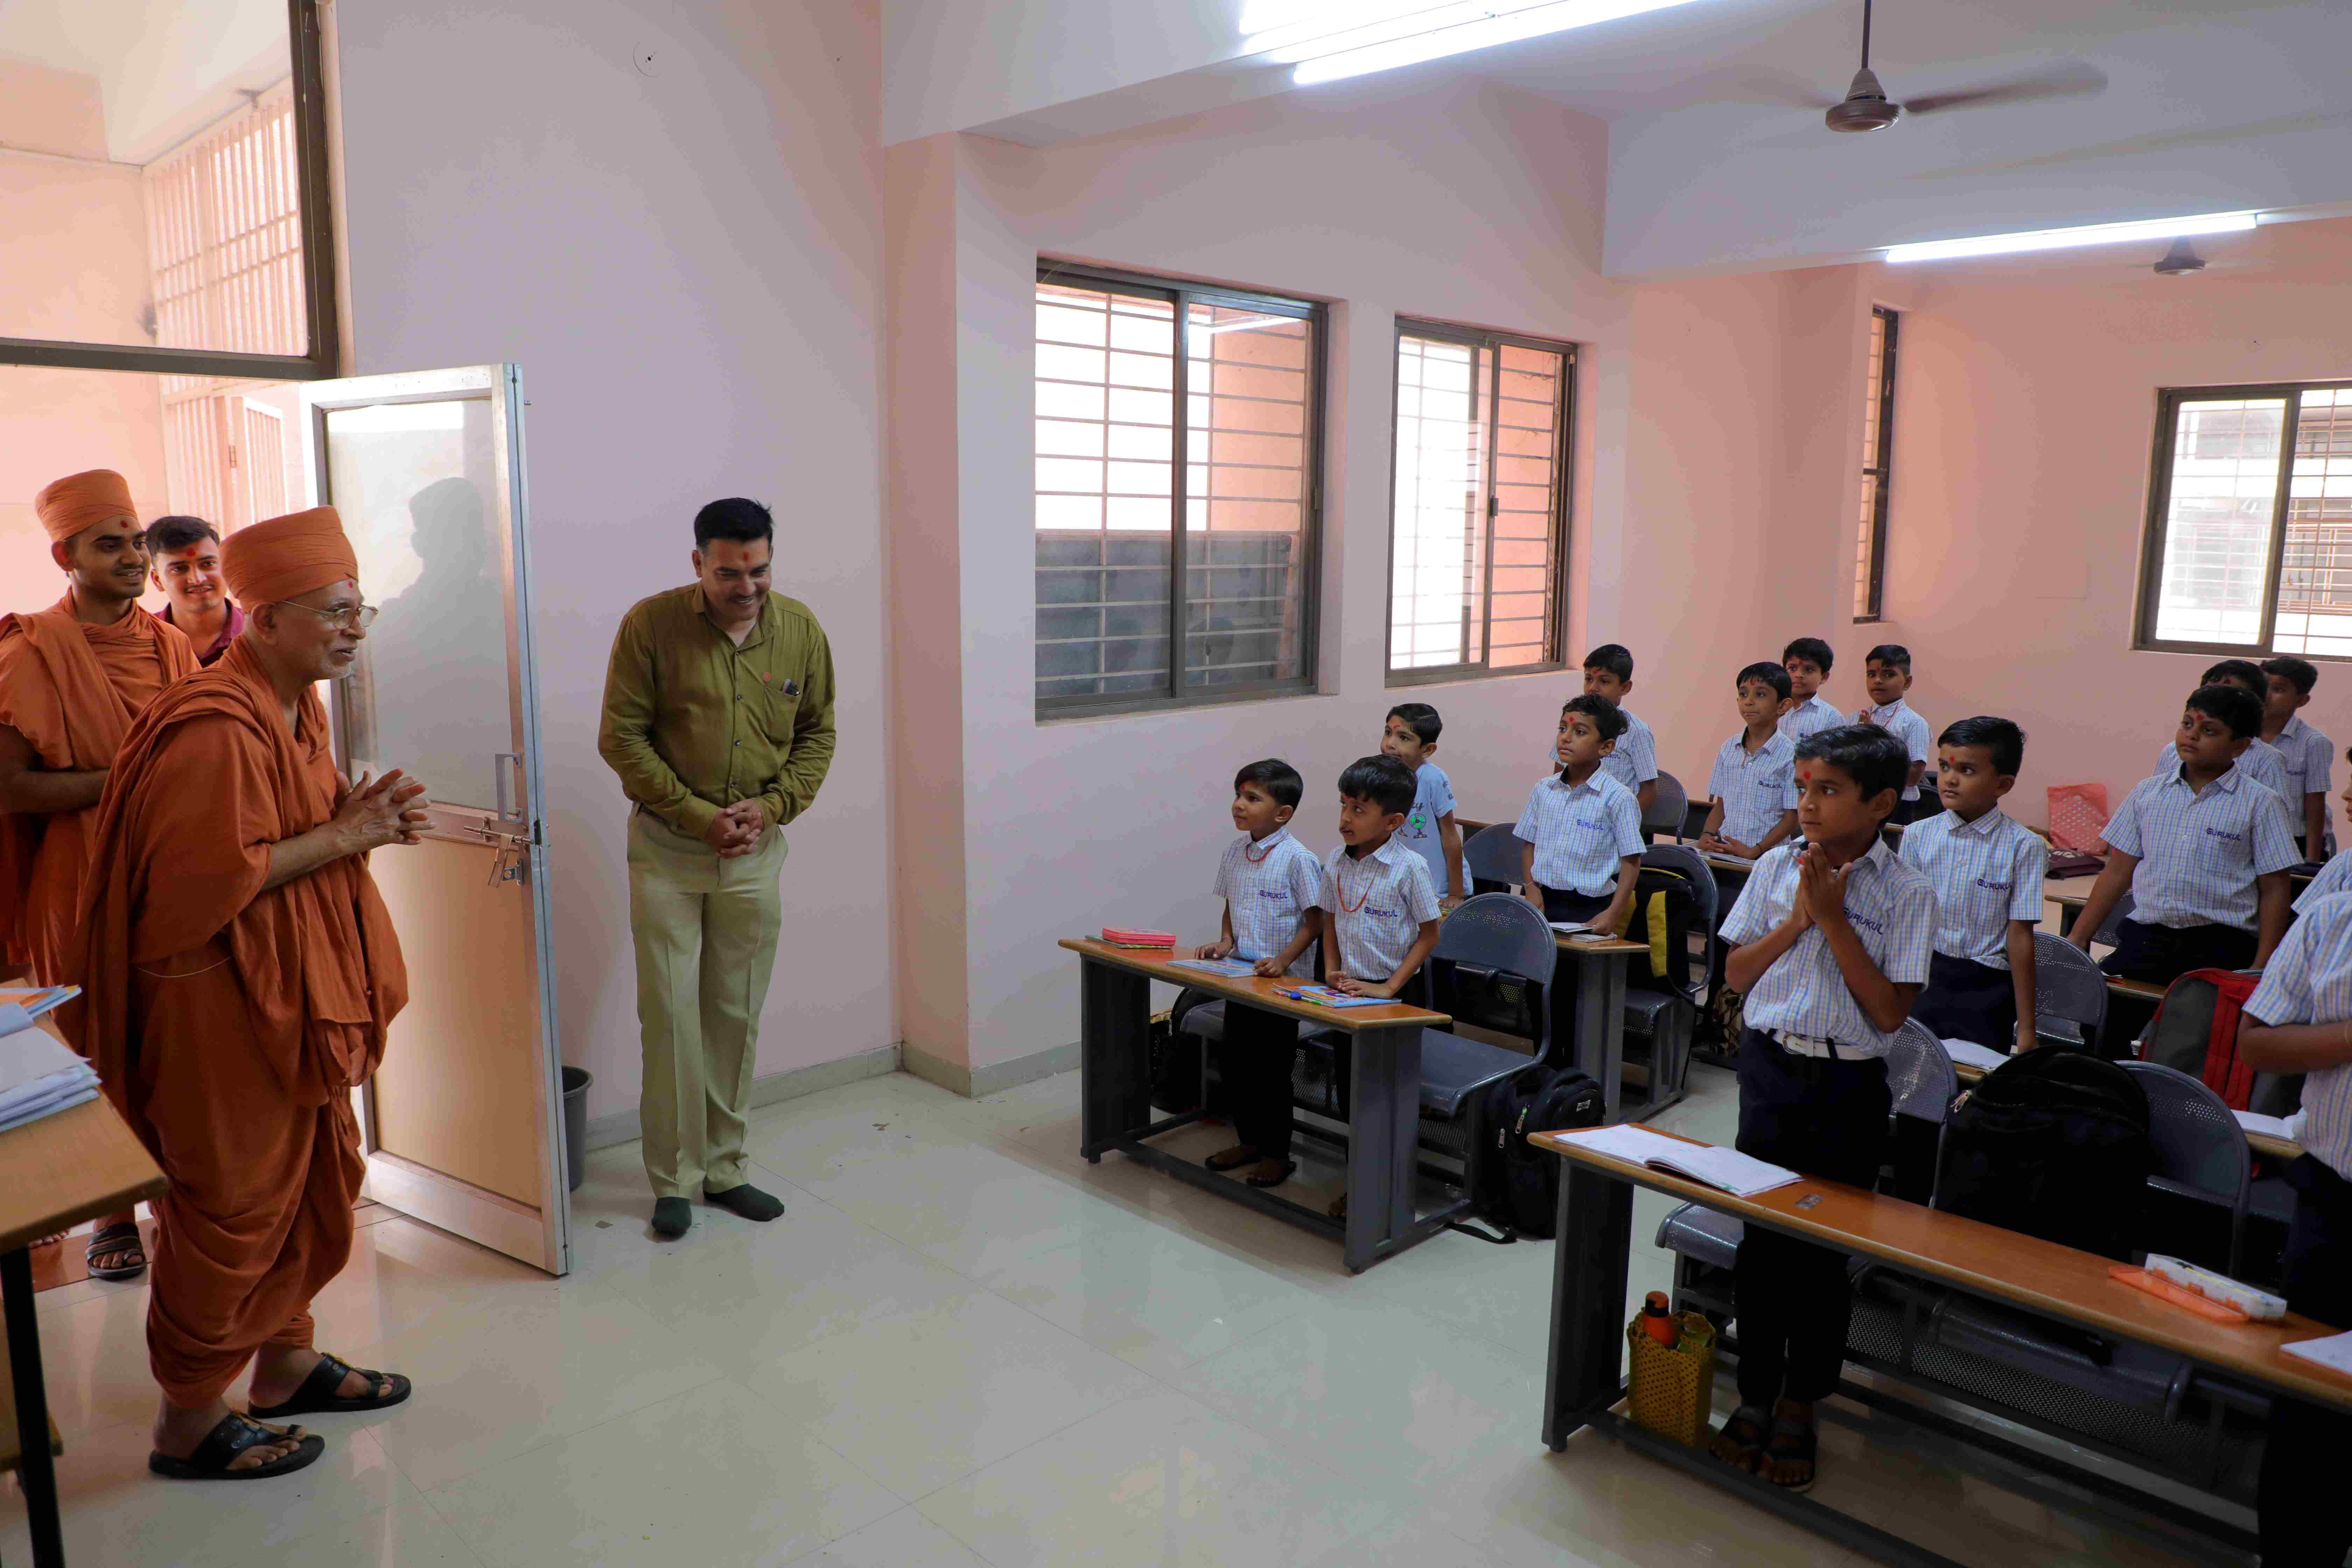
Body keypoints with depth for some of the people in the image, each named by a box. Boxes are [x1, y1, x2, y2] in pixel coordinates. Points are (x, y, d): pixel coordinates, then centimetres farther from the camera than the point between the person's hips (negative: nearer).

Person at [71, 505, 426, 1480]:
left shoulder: (296, 705, 8)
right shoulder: (216, 727, -23)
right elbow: (209, 875, -26)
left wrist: (357, 814, -1)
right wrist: (341, 836, -20)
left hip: (301, 991, 10)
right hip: (226, 1003, -10)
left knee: (317, 1180, 19)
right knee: (231, 1206, 4)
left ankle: (286, 1364, 37)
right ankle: (188, 1425, 23)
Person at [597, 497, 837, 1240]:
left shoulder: (801, 630, -2)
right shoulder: (650, 624, -10)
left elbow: (817, 733, 6)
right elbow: (621, 739, -8)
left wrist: (772, 805, -9)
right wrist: (699, 816, -14)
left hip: (756, 850, 3)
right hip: (667, 849, -2)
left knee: (738, 1017, 9)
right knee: (670, 1015, 0)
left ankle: (723, 1168, 23)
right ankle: (674, 1180, 14)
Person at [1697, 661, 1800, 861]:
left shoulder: (1791, 756, -3)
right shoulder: (1728, 750, 12)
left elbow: (1791, 819, -3)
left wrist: (1754, 851, -13)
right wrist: (1707, 835, -1)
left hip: (1765, 856, -4)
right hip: (1723, 850, 4)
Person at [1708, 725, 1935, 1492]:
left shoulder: (1907, 894, -7)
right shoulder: (1777, 869, 1)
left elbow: (1890, 1011, -12)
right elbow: (1736, 974, 2)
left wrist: (1834, 920, -17)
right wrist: (1797, 918, -12)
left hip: (1850, 1084, -2)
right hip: (1772, 1067, 2)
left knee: (1826, 1248, 8)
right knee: (1761, 1234, 7)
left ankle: (1799, 1407, 25)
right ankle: (1755, 1395, 22)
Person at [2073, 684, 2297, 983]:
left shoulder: (2259, 804, 2)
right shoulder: (2147, 792, 11)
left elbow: (2273, 892, 2)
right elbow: (2118, 872, 13)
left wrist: (2259, 970, -5)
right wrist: (2077, 939, 8)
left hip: (2220, 946, -2)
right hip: (2144, 937, 2)